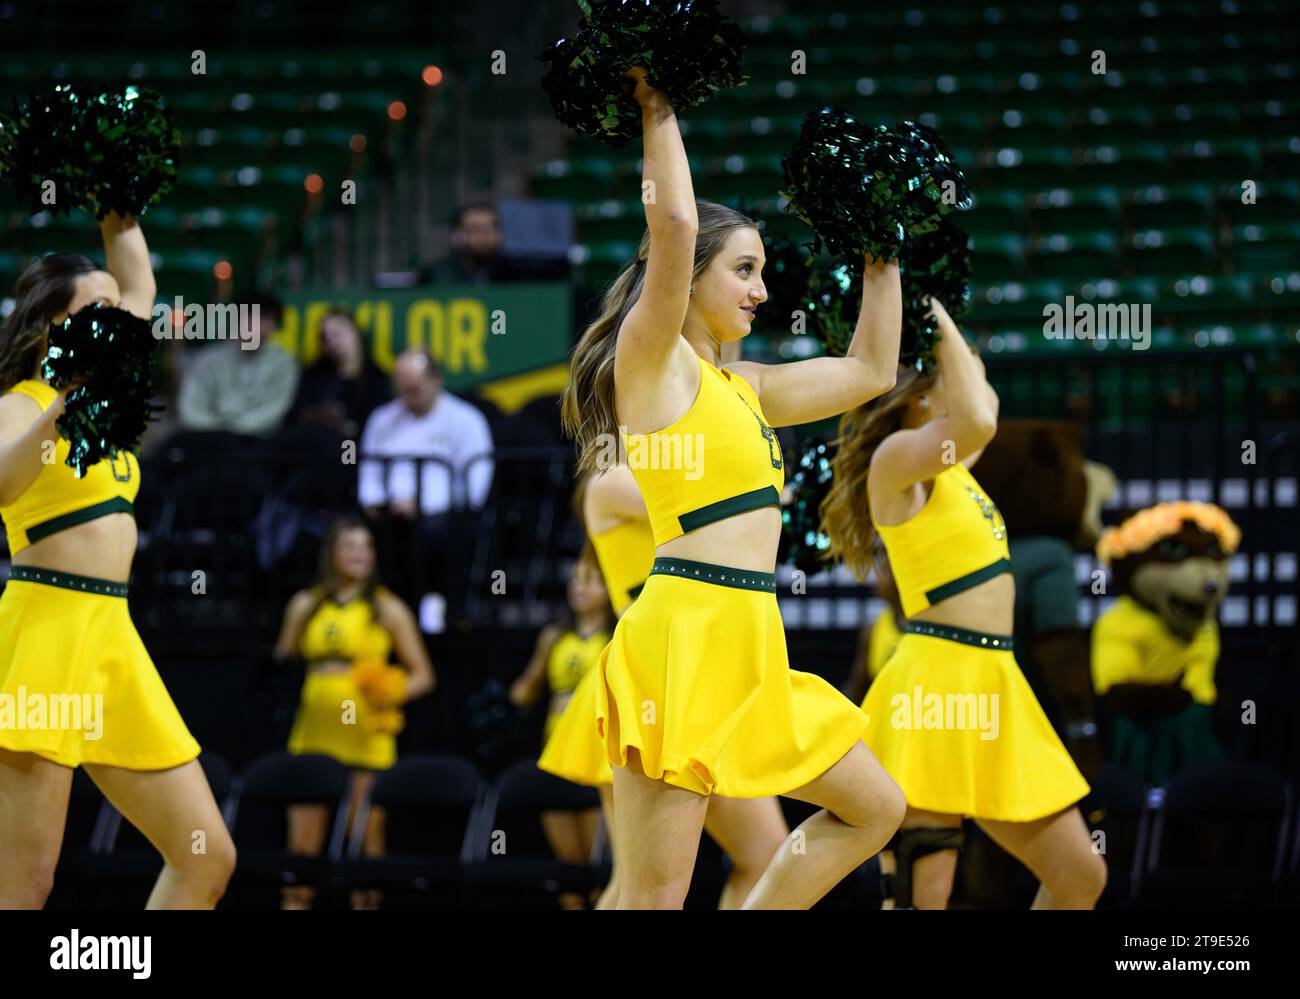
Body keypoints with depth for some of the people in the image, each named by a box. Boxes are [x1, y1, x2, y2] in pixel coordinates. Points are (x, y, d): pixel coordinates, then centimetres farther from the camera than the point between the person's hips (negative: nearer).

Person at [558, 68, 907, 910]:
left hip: (751, 646, 9)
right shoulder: (652, 359, -3)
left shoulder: (741, 386, 20)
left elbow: (871, 370, 30)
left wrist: (880, 252, 29)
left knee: (874, 809, 15)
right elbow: (676, 225, -19)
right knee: (656, 895, -10)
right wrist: (659, 113, -8)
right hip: (683, 634, -9)